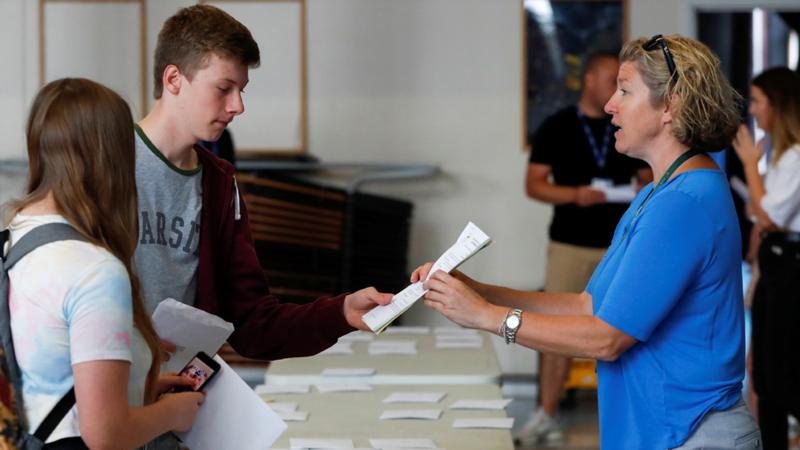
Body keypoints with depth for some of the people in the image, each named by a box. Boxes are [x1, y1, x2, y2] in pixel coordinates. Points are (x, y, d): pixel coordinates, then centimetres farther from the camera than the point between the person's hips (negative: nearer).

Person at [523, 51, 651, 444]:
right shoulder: (557, 127, 0)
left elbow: (647, 179, 13)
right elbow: (534, 184, -2)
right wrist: (575, 195, -19)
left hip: (621, 246, 2)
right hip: (570, 245, -2)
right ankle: (546, 415, 8)